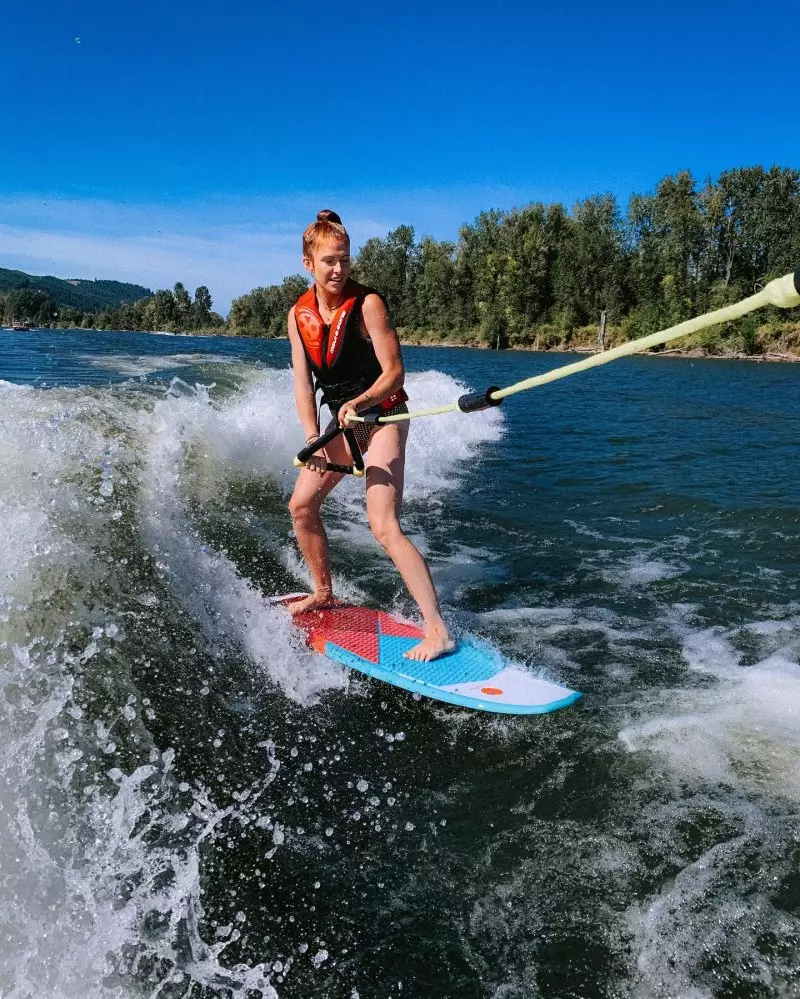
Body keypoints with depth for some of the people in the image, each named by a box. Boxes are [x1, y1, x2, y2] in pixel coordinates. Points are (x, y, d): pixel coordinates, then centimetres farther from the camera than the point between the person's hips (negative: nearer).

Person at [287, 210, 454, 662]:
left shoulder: (368, 303, -17)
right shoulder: (299, 314, 0)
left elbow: (394, 372, -18)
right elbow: (303, 382, -4)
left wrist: (359, 402, -35)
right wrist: (312, 434, -19)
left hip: (382, 417, -7)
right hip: (343, 420, 7)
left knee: (384, 527, -20)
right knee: (302, 505, 11)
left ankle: (439, 630, -20)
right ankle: (325, 593, 32)